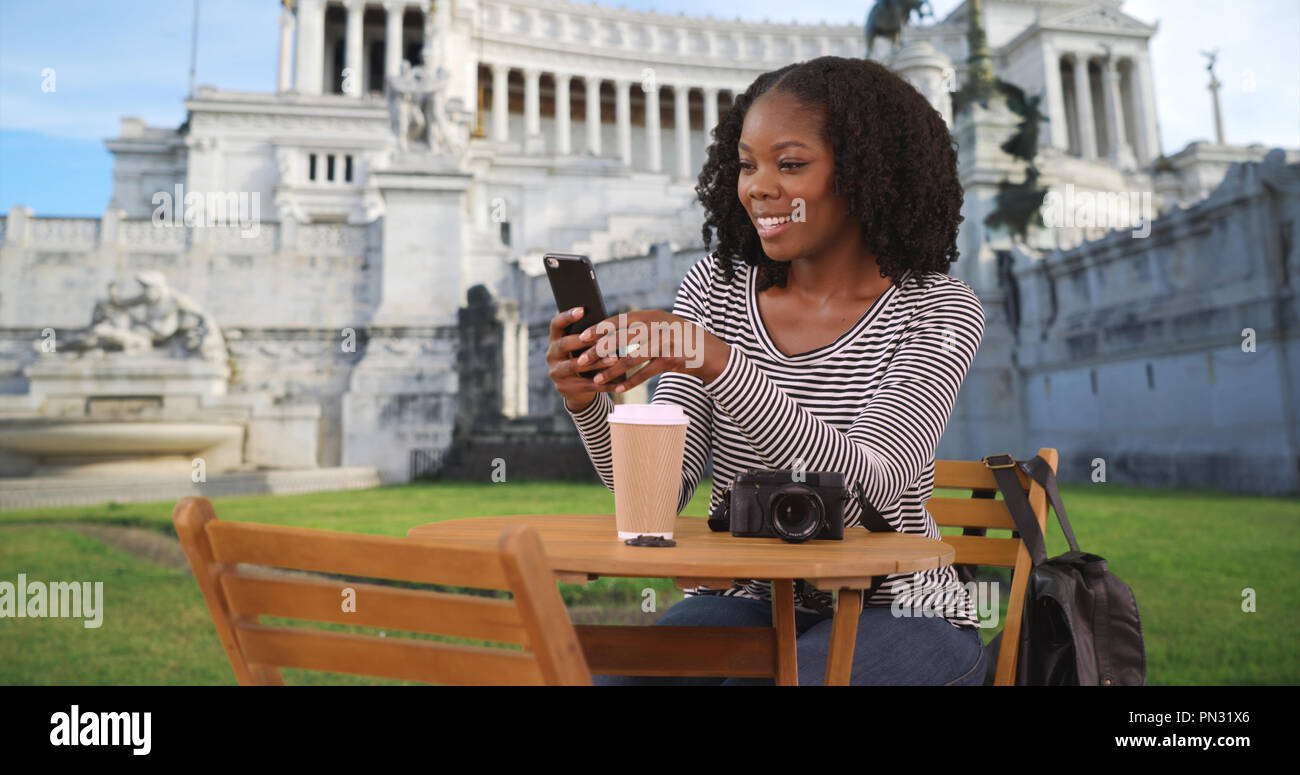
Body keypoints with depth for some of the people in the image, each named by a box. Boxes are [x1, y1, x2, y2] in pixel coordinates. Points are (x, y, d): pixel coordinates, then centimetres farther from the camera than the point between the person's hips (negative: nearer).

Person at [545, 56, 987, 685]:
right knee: (608, 675, -24)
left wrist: (718, 362, -36)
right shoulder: (715, 287, 1)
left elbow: (867, 486, -24)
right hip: (744, 603, 2)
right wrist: (588, 403, -25)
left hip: (894, 613, -1)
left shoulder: (939, 311, -8)